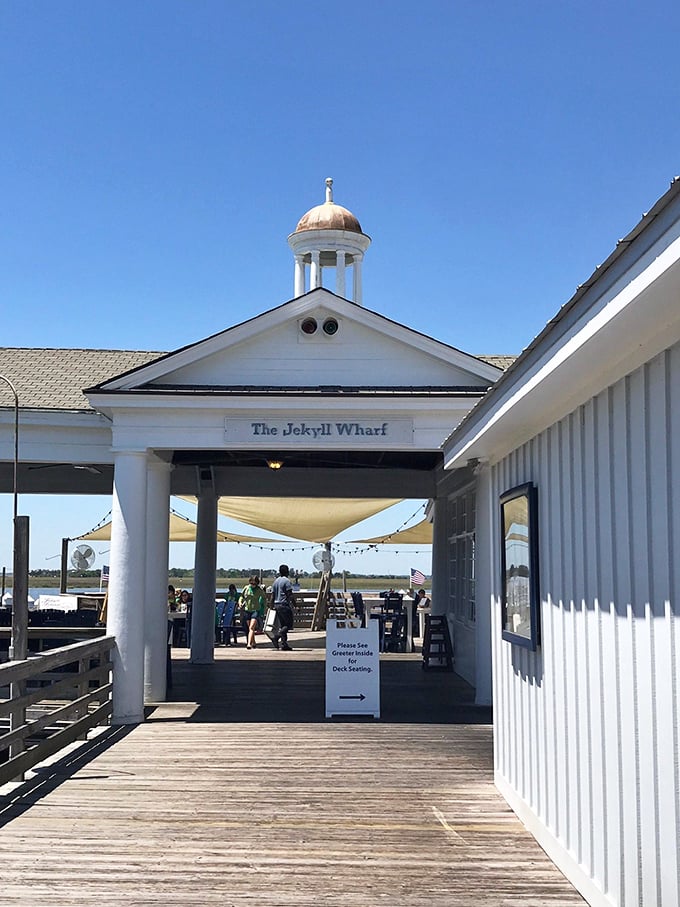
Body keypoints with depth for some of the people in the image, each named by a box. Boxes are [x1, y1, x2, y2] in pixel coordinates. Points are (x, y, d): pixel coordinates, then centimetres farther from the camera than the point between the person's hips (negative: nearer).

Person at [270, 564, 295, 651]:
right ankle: (276, 637, -19)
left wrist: (272, 606, 19)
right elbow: (290, 595, -15)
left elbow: (272, 596, 15)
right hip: (285, 605, -8)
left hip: (277, 605, 8)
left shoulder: (276, 581, 14)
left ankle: (284, 644, 8)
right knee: (288, 624, -4)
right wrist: (294, 603, -7)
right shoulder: (287, 581, -9)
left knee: (282, 625, 10)